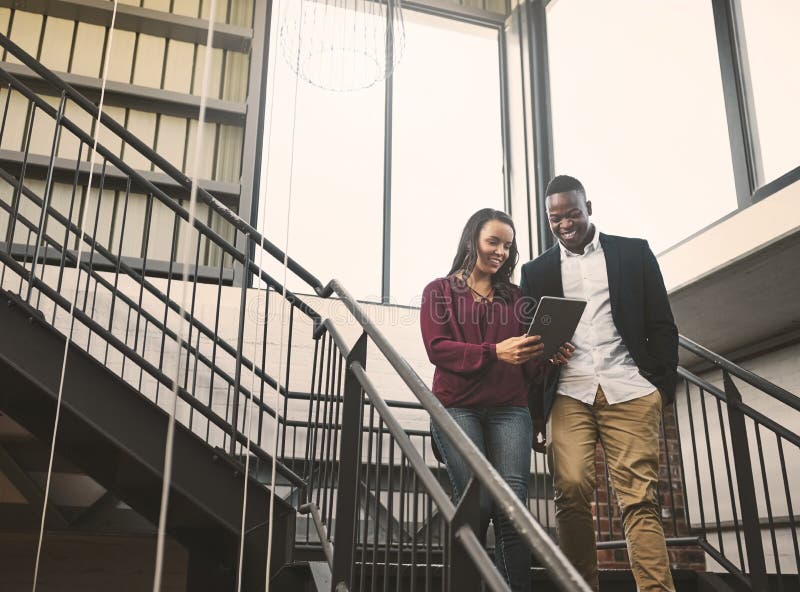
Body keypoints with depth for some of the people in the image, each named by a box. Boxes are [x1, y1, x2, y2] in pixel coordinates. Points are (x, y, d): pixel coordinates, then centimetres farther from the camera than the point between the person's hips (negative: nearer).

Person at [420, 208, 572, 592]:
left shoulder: (514, 297, 21)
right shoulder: (440, 291, 11)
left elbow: (527, 360, 17)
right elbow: (437, 348, -4)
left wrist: (548, 358, -6)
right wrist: (495, 352, -17)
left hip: (509, 409, 3)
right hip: (457, 408, -3)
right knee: (477, 504, -11)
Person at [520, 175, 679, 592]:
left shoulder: (633, 253, 13)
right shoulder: (536, 271, 16)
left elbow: (661, 325, 12)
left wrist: (663, 385, 1)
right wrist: (534, 416, 6)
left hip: (629, 392, -1)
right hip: (568, 396, 1)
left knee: (640, 498, -7)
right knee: (571, 491, -12)